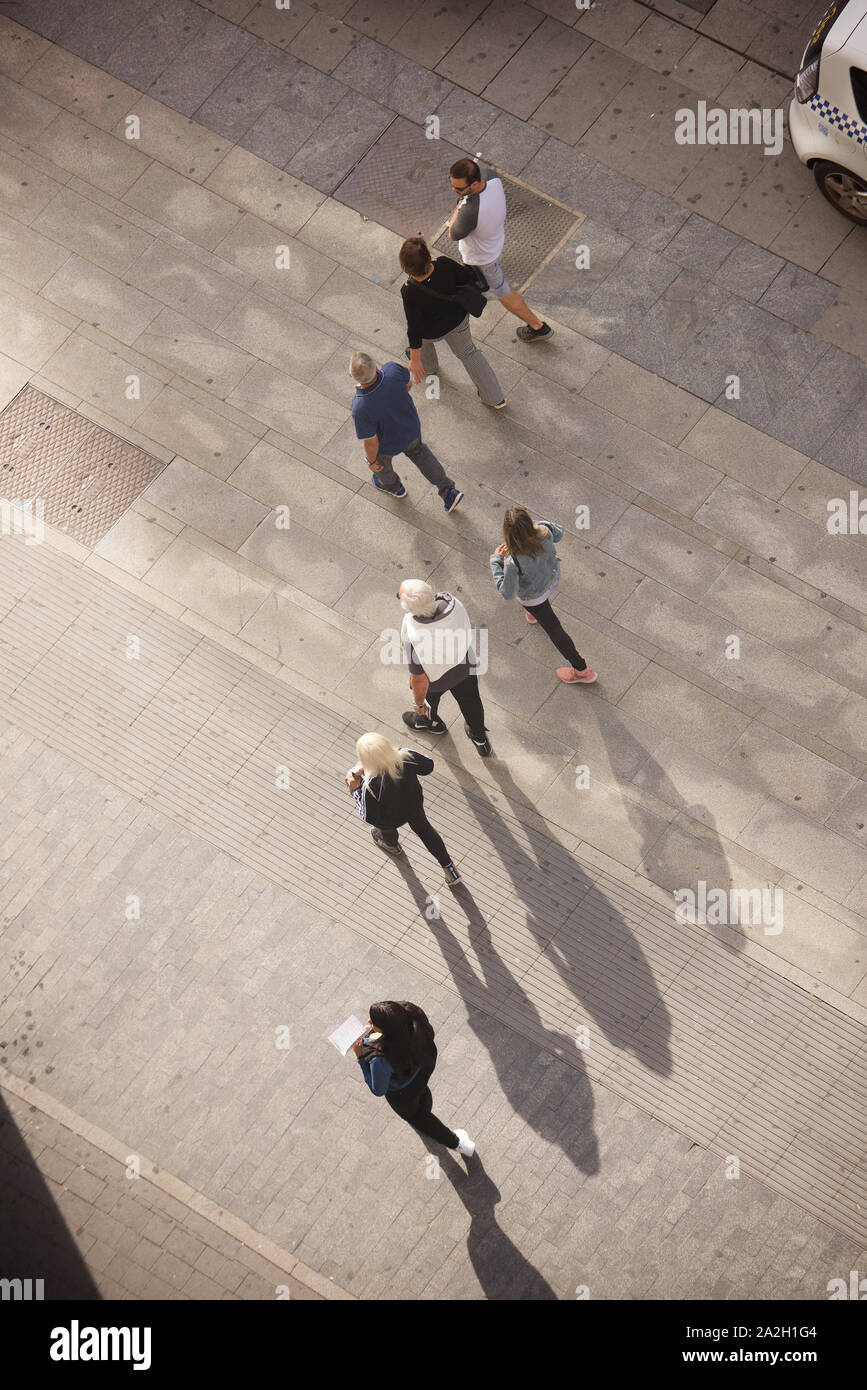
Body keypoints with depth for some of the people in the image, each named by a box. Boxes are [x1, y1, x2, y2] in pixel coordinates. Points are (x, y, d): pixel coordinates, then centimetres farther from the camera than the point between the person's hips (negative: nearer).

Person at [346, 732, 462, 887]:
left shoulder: (370, 786, -44)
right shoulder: (407, 758, -36)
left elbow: (368, 817, -26)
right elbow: (428, 766, -12)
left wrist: (355, 790, -18)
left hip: (391, 820, -3)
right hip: (415, 806, 3)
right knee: (423, 828, 34)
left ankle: (391, 844, 73)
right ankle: (449, 868, 48)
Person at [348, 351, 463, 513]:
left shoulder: (361, 409, -43)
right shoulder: (393, 370, -34)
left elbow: (370, 442, -25)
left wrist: (371, 461, -4)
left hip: (387, 443, -3)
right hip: (411, 426, 3)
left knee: (378, 459, 33)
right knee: (417, 451, 35)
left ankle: (393, 485, 64)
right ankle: (448, 492, 35)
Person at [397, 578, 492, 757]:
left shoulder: (413, 637, -46)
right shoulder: (453, 603, -34)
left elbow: (420, 679, -29)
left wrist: (418, 703, -7)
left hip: (436, 679, -3)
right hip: (466, 664, 3)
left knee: (428, 696, 33)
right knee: (469, 700, 30)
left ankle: (430, 722, 68)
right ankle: (481, 741, 58)